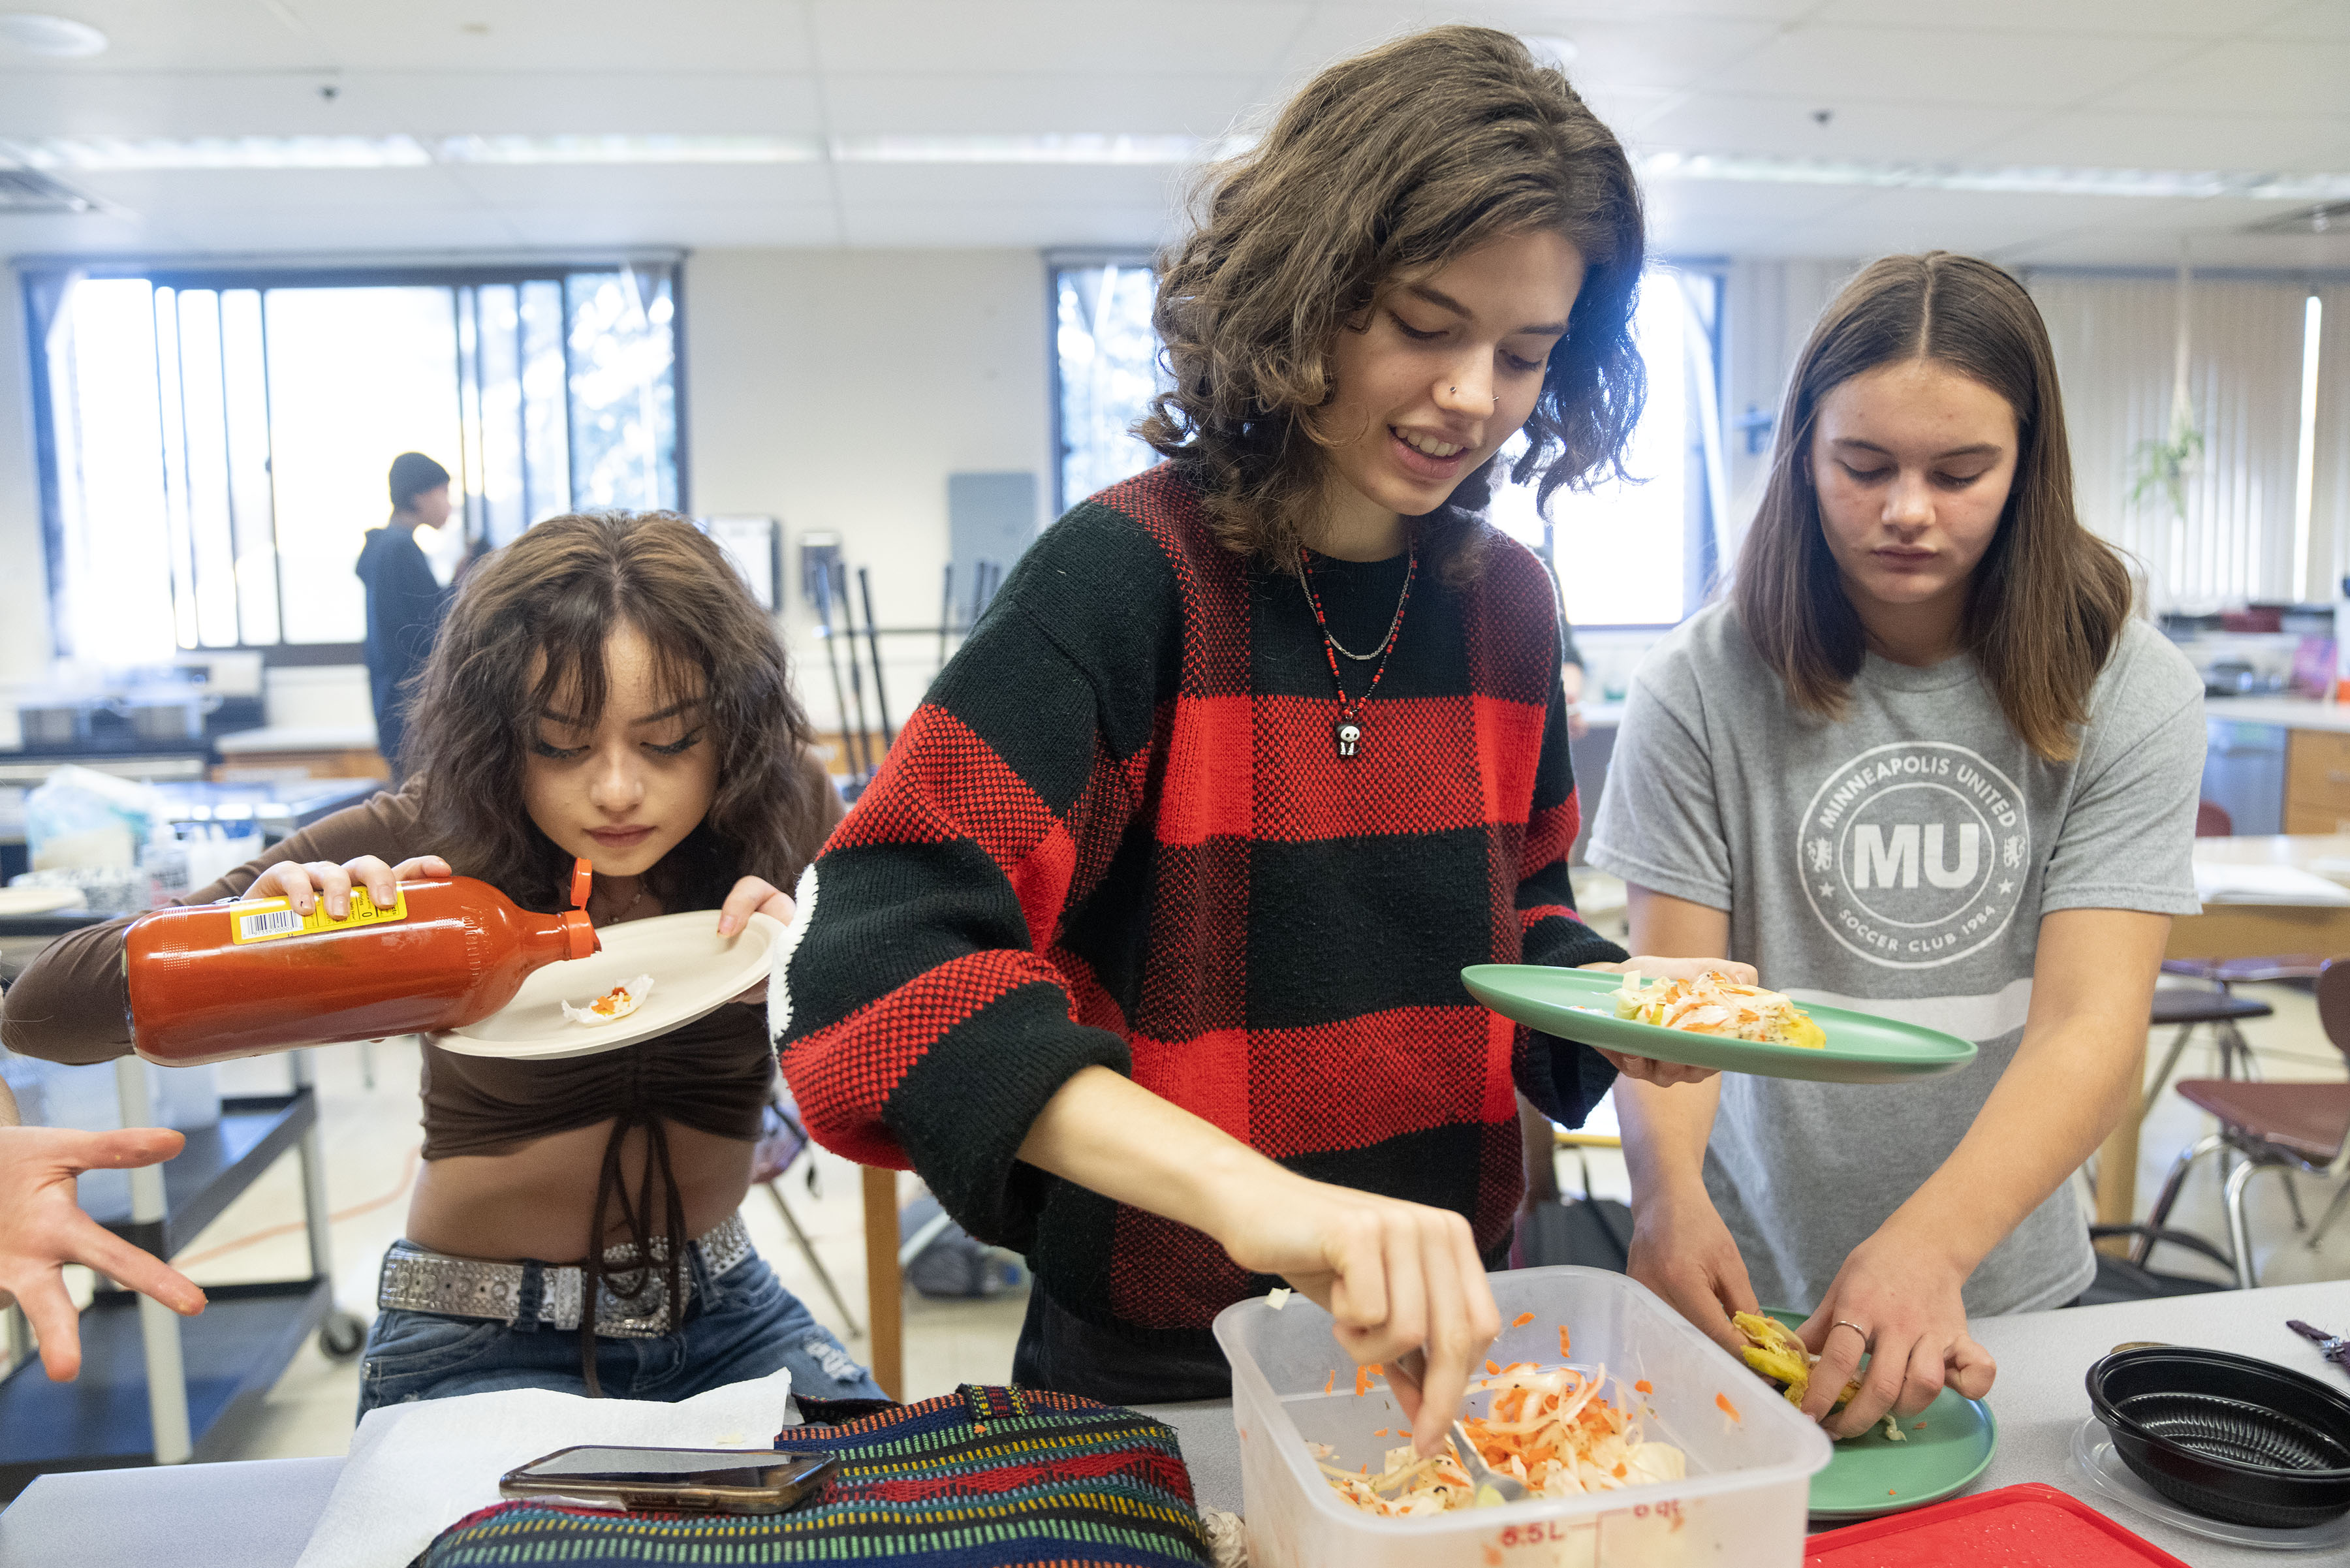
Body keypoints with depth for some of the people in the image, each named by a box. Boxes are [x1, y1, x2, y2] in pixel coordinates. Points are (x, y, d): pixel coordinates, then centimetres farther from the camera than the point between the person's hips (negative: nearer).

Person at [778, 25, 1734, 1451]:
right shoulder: (1130, 576, -19)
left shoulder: (1505, 605, 0)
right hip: (1157, 1371, -5)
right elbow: (882, 959, -29)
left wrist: (1608, 993, -9)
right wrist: (1242, 1186, -41)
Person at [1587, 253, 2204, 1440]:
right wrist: (1668, 1188, -32)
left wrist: (1932, 1247, -32)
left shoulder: (2128, 695, -9)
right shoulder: (1705, 685, -11)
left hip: (2005, 1285, 2)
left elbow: (2091, 1026, -17)